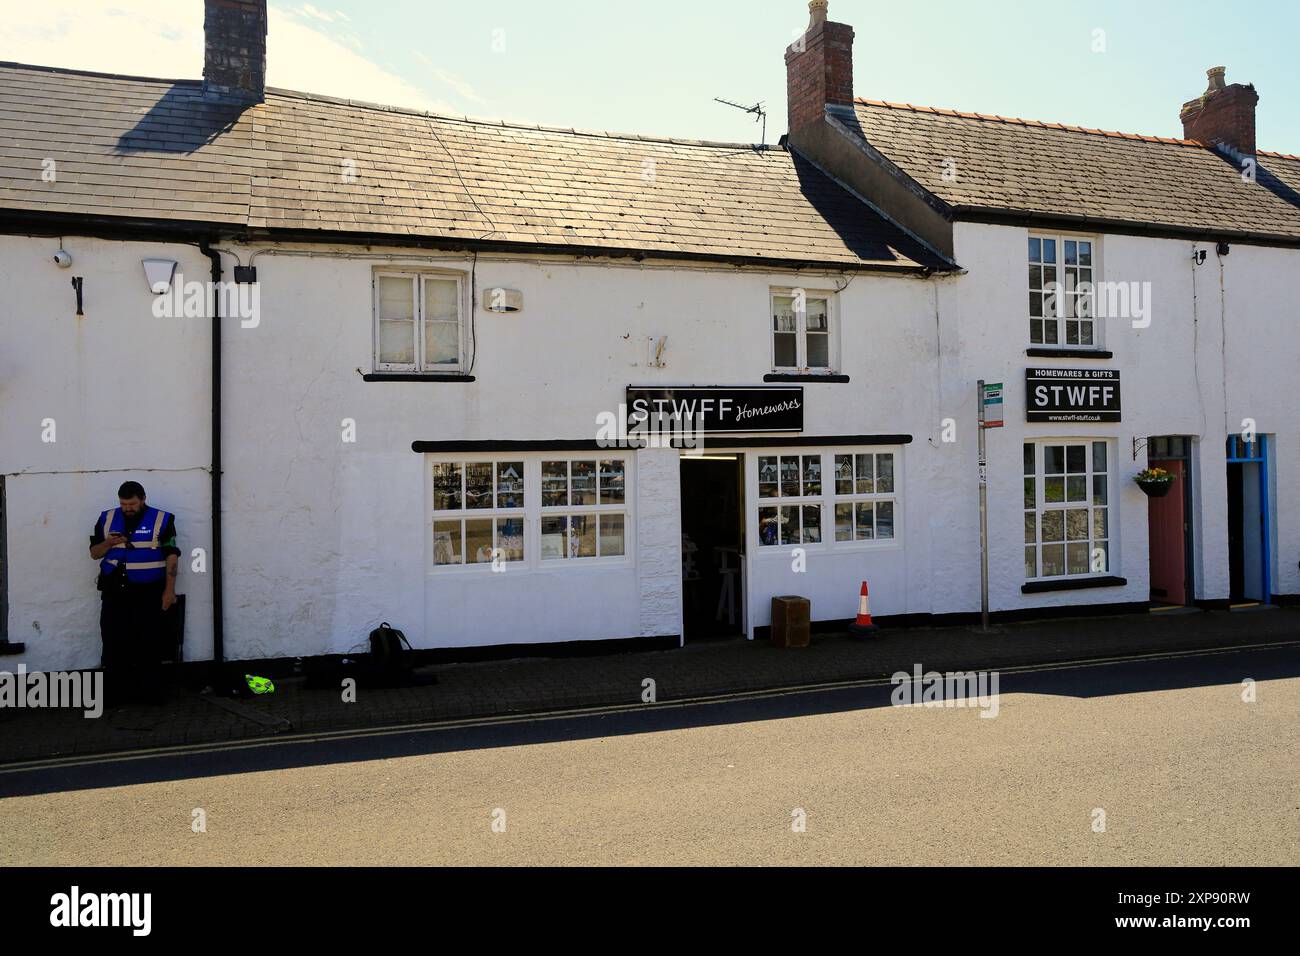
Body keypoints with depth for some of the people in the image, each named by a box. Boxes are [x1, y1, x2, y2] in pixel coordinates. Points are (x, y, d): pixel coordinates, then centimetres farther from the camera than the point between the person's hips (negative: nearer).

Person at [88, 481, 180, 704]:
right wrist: (108, 543, -11)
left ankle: (151, 690, 8)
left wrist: (169, 590, -8)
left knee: (150, 643, 1)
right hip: (115, 592, 3)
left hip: (148, 594, -3)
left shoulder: (161, 520, -1)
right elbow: (94, 553, 11)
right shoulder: (107, 519, 9)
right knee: (114, 642, 3)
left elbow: (171, 556, -3)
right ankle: (115, 692, 10)